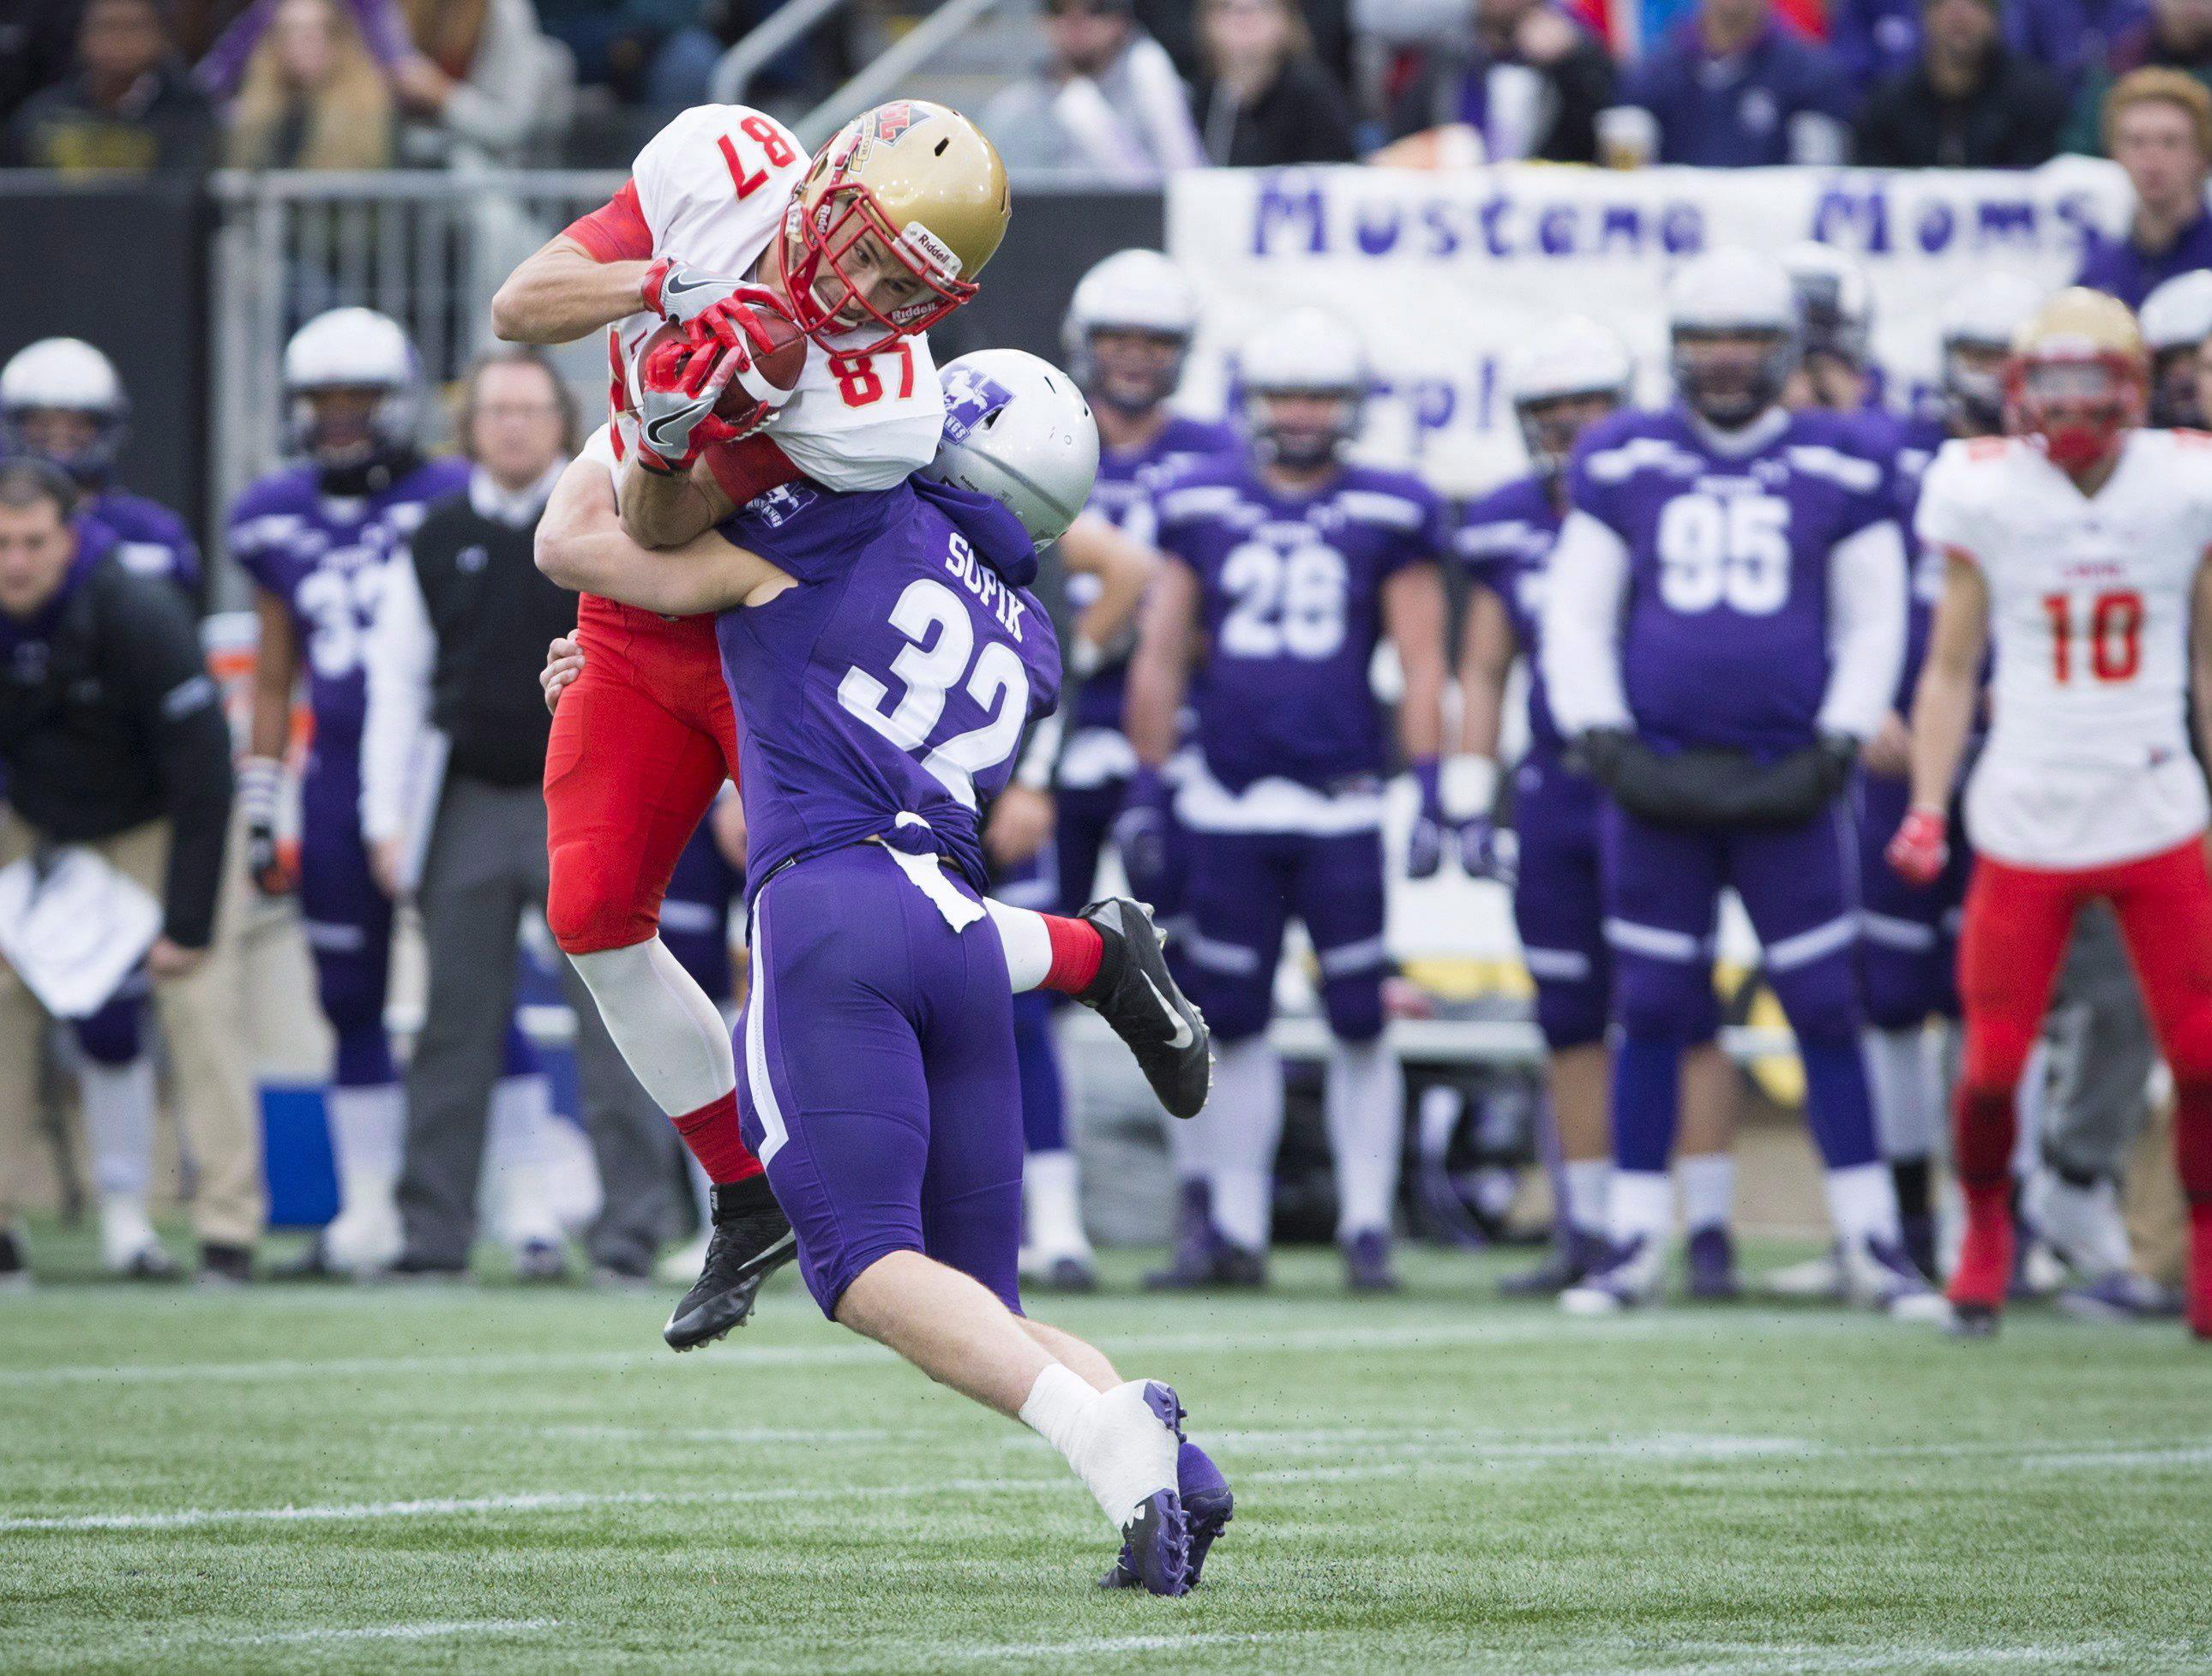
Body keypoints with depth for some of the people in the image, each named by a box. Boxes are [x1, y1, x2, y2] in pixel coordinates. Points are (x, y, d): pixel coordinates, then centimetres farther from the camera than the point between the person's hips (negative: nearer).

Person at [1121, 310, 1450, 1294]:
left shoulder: (1386, 518, 2)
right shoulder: (1200, 510, 7)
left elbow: (1422, 670, 2)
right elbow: (1159, 658, 10)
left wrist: (1430, 796, -4)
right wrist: (1146, 789, 7)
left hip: (1343, 807, -2)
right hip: (1227, 807, 2)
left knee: (1360, 1024, -1)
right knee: (1233, 1026, 5)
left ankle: (1366, 1229, 7)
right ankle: (1237, 1232, 13)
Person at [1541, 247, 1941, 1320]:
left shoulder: (1837, 472, 3)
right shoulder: (1624, 467, 5)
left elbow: (1873, 627, 7)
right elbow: (1575, 619, 7)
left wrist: (1835, 749, -4)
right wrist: (1603, 743, -4)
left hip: (1785, 783, -1)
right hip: (1656, 782, 1)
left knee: (1828, 1011, -1)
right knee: (1652, 1012, 3)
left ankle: (1870, 1242, 7)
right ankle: (1636, 1242, 10)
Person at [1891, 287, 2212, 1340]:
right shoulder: (1986, 496, -2)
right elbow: (1950, 671, 5)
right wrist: (1928, 809, -3)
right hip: (2025, 816, -1)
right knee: (1993, 1063, -4)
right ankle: (1985, 1229, 24)